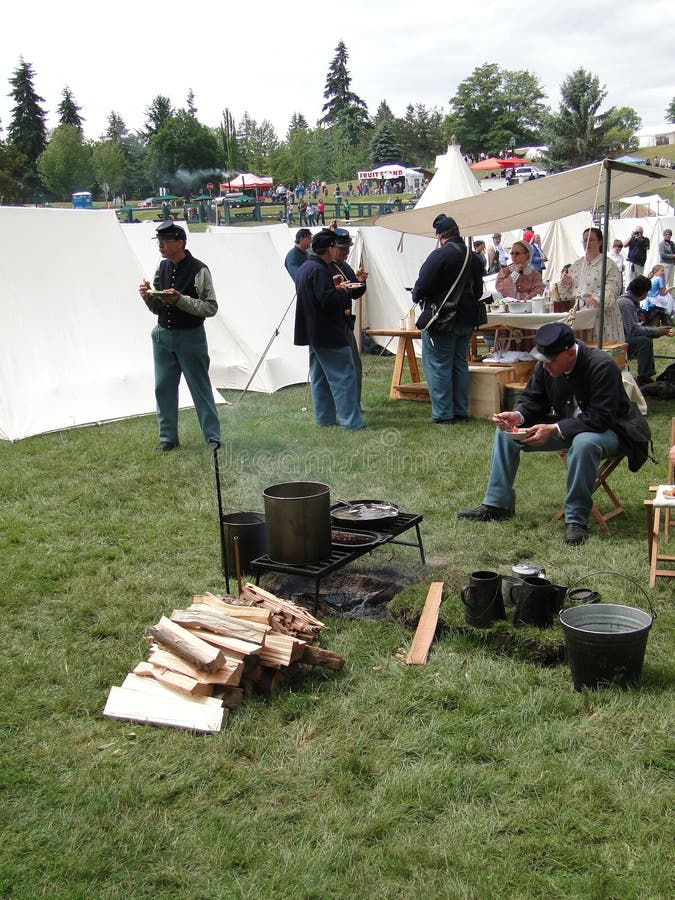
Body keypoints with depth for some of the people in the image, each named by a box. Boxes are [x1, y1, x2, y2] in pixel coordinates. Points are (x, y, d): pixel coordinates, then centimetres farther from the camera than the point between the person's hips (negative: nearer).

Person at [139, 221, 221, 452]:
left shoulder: (198, 270, -12)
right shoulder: (162, 267, 8)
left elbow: (211, 308, -15)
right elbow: (157, 309, 15)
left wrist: (180, 299, -23)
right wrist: (148, 297, -6)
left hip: (190, 336, -6)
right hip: (163, 335, 6)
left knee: (200, 387, 1)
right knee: (163, 388, 9)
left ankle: (213, 436, 10)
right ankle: (168, 437, 20)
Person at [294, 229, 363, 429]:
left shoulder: (303, 269, 14)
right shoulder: (320, 270, -18)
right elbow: (327, 300, -25)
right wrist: (343, 291, -8)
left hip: (313, 333, 10)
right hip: (329, 334, -10)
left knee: (319, 377, 15)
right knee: (344, 376, -7)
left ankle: (324, 418, 21)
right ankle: (351, 421, -7)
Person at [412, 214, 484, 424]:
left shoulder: (439, 255, -15)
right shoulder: (474, 258, 9)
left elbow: (422, 286, -18)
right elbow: (478, 291, 17)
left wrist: (416, 296, 3)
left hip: (441, 321, -7)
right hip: (467, 320, 7)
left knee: (438, 367, -1)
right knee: (460, 365, 15)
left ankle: (443, 414, 0)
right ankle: (461, 412, 20)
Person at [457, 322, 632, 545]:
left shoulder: (602, 366, -28)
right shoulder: (545, 366, -8)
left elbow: (600, 418, -32)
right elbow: (533, 400, 3)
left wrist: (554, 429, -35)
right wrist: (518, 416, -21)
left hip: (607, 431, -7)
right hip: (565, 427, 7)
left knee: (584, 443, -42)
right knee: (506, 431, -1)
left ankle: (577, 519, -26)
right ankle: (497, 504, 3)